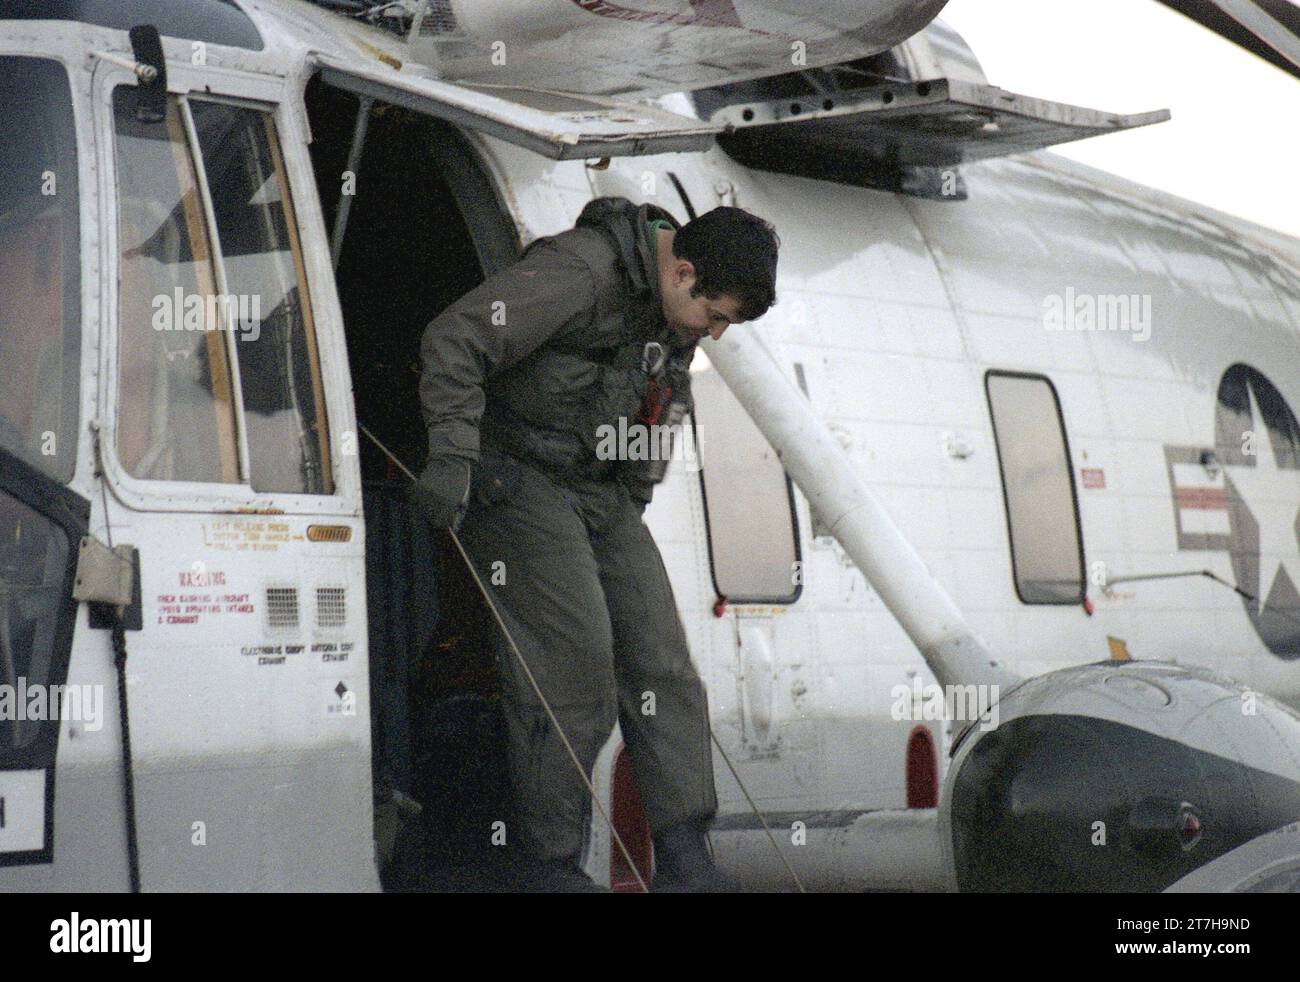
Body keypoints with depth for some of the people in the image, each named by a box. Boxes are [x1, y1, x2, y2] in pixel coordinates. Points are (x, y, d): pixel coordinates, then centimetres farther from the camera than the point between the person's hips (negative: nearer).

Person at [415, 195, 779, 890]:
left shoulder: (677, 313, 6)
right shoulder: (581, 273, -22)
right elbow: (454, 339, -26)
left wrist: (634, 502, 20)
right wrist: (452, 456, -32)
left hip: (600, 491, 8)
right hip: (520, 479, -8)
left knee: (662, 663, 0)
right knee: (575, 674, -14)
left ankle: (685, 865, 3)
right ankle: (550, 868, -3)